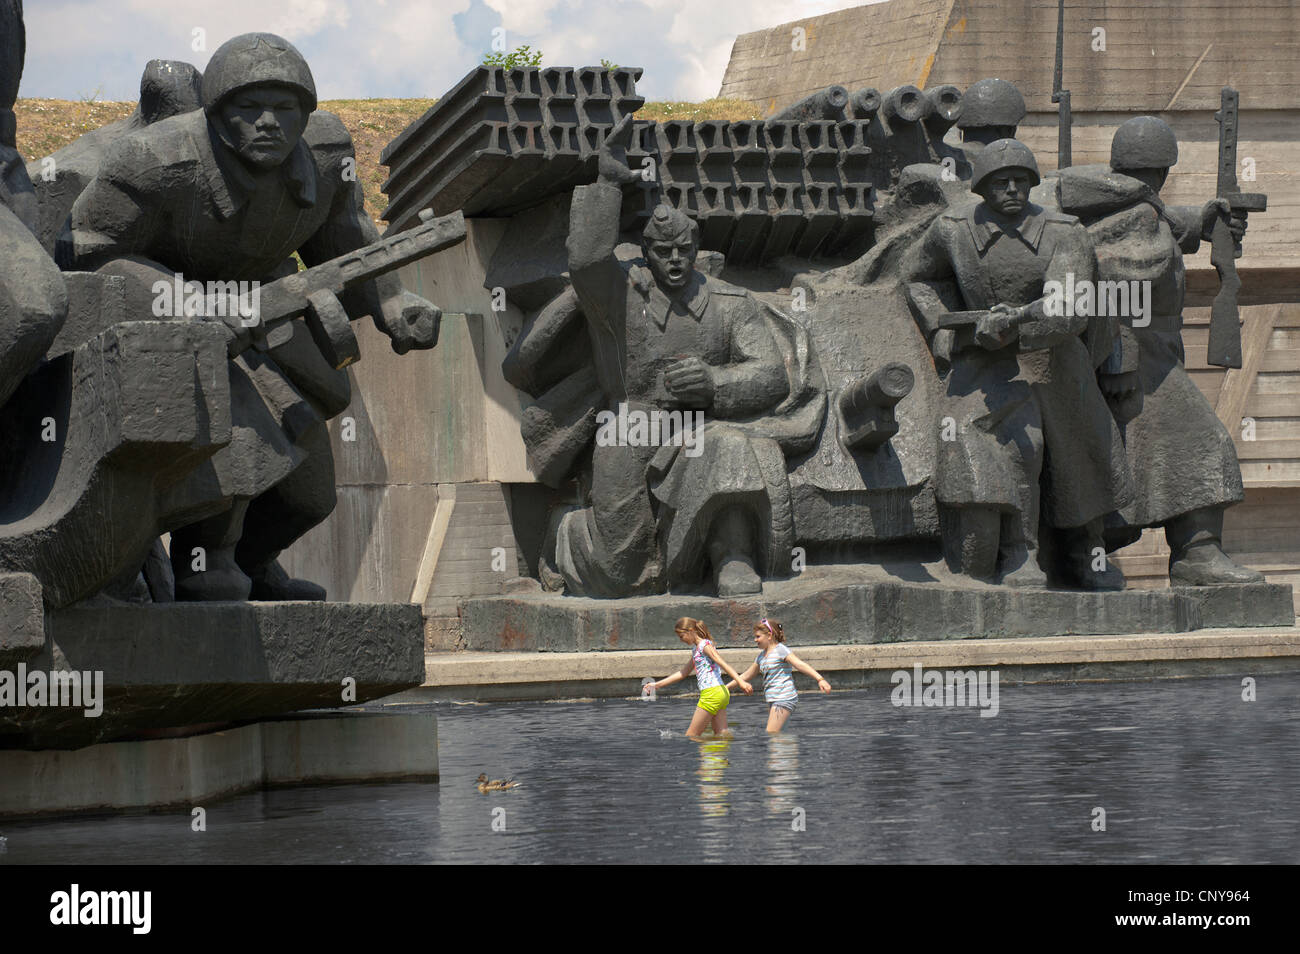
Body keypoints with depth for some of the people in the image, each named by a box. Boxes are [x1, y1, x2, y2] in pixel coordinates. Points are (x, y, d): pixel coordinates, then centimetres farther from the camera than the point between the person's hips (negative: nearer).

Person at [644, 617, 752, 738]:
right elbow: (683, 673, 29)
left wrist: (741, 682, -31)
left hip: (712, 692, -9)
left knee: (691, 736, -3)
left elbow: (722, 663, -20)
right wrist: (657, 685, 31)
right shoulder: (695, 649, 21)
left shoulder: (705, 645, -8)